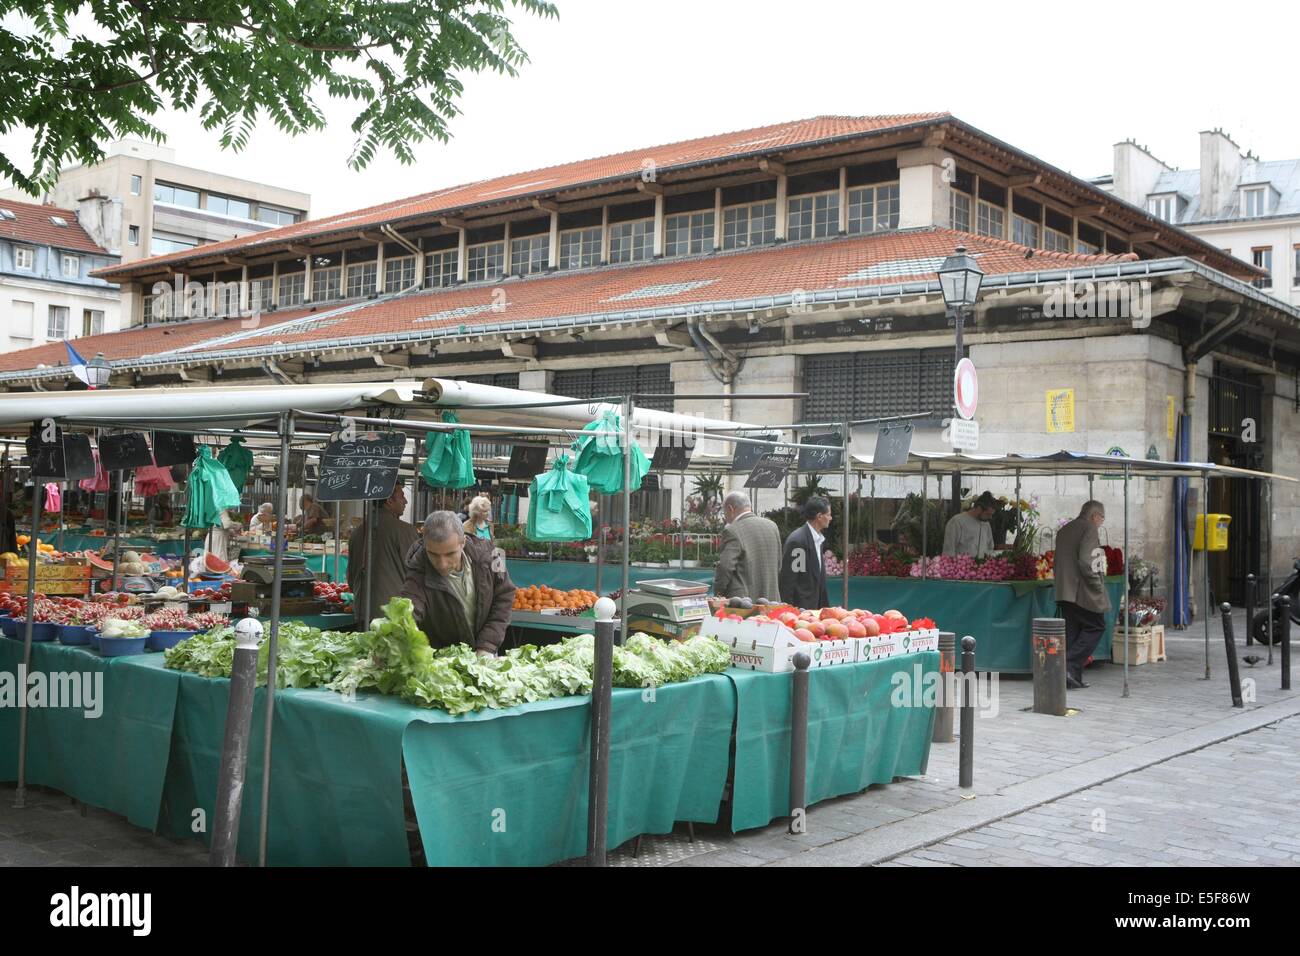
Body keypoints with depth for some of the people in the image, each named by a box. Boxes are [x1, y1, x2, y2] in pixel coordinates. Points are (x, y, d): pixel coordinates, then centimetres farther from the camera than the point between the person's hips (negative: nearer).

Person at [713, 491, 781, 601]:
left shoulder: (732, 531, -12)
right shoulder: (772, 526, 9)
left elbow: (725, 566, -16)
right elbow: (778, 566, 13)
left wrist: (718, 593, -2)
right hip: (771, 599, 7)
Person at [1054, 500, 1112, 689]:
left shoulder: (1063, 530, 17)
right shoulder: (1089, 529, -9)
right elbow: (1086, 561, -20)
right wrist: (1097, 586, -12)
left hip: (1064, 591, 8)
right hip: (1083, 592, -8)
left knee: (1073, 632, 10)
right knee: (1095, 627, 1)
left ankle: (1073, 677, 8)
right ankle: (1069, 665, -11)